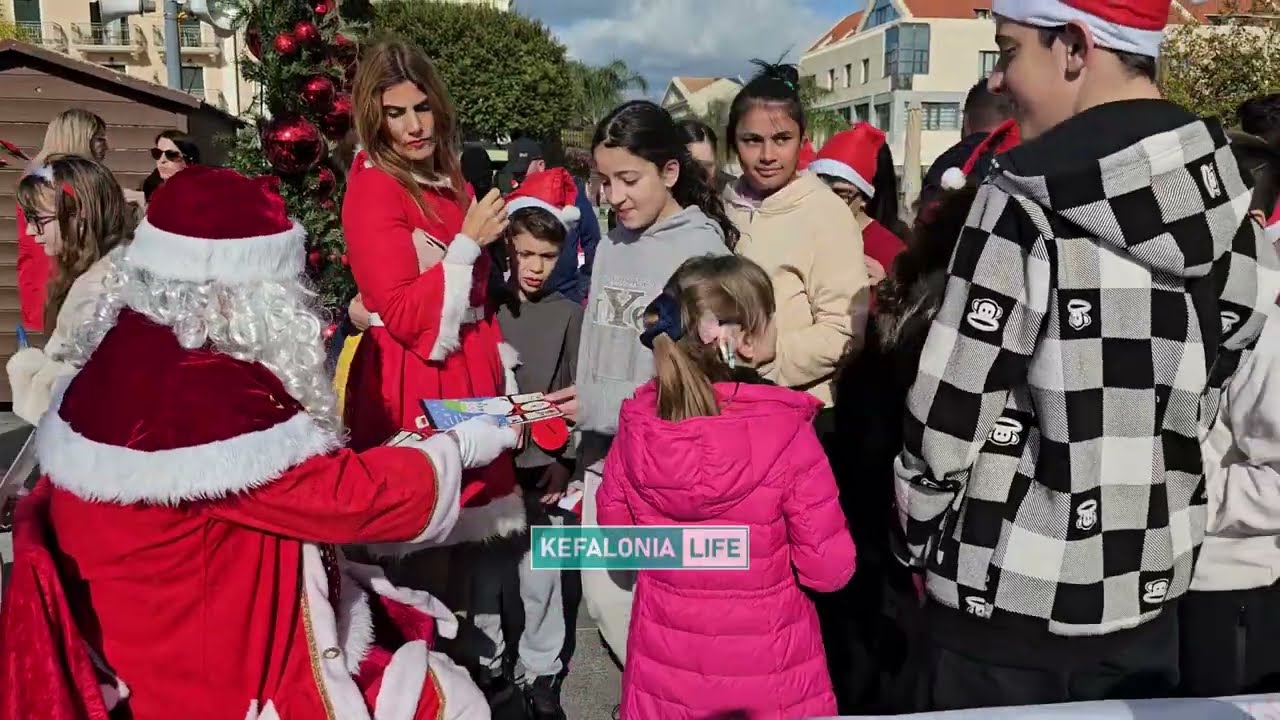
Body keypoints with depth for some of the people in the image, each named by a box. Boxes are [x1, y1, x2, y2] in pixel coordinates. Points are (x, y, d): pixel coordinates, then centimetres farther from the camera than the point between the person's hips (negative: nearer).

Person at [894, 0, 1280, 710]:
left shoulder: (1030, 202, -20)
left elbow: (949, 415, -16)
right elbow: (1194, 410, 6)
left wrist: (920, 541, 1)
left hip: (1009, 600, -5)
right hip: (1149, 593, 6)